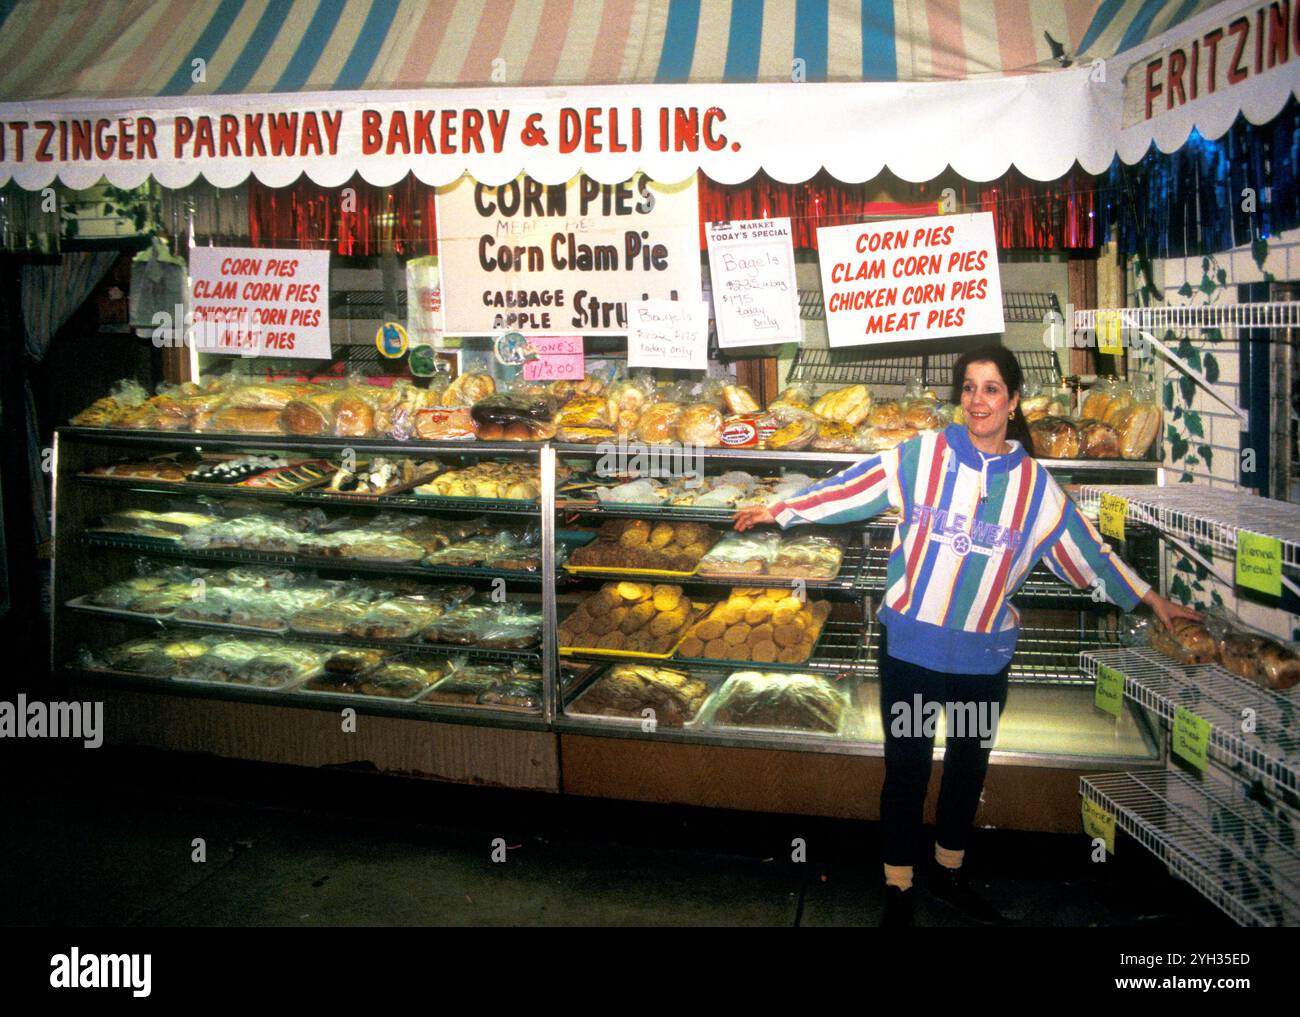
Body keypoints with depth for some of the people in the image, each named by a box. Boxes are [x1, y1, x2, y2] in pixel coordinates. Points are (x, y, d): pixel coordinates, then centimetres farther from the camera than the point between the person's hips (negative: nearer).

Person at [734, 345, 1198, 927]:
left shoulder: (1034, 485, 2)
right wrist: (781, 511, -2)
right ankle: (898, 890, 23)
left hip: (985, 654, 3)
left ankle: (948, 873, 40)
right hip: (911, 643, -3)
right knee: (907, 766, 5)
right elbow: (854, 487, -1)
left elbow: (1087, 549, 11)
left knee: (969, 765, 17)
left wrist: (1152, 601, 17)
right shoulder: (922, 455, -5)